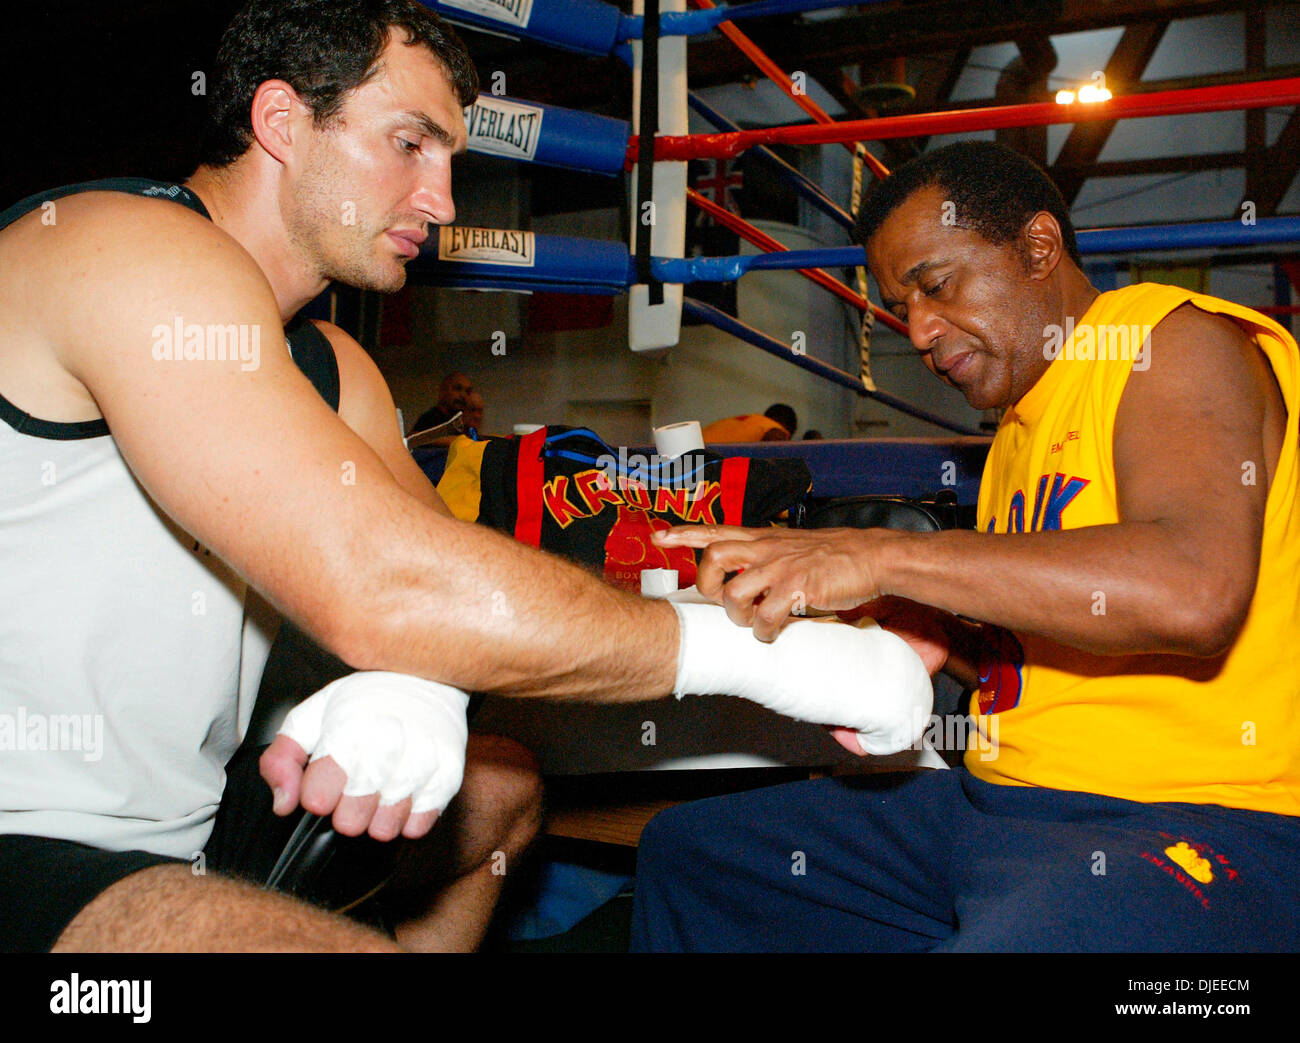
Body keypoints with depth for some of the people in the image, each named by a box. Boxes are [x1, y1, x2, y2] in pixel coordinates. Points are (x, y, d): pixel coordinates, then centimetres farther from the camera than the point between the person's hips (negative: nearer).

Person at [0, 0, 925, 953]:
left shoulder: (332, 370, 13)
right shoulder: (132, 250, -19)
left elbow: (435, 572, 2)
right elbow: (372, 586, -30)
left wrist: (416, 680, -24)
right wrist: (765, 656, -24)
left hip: (171, 828, 10)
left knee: (500, 787, 16)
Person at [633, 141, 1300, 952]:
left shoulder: (1177, 340, -8)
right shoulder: (1023, 426, 20)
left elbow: (1194, 590, -29)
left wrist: (882, 556, -27)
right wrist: (932, 633, 3)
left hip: (1186, 824, -9)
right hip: (999, 807, 9)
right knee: (685, 851, 13)